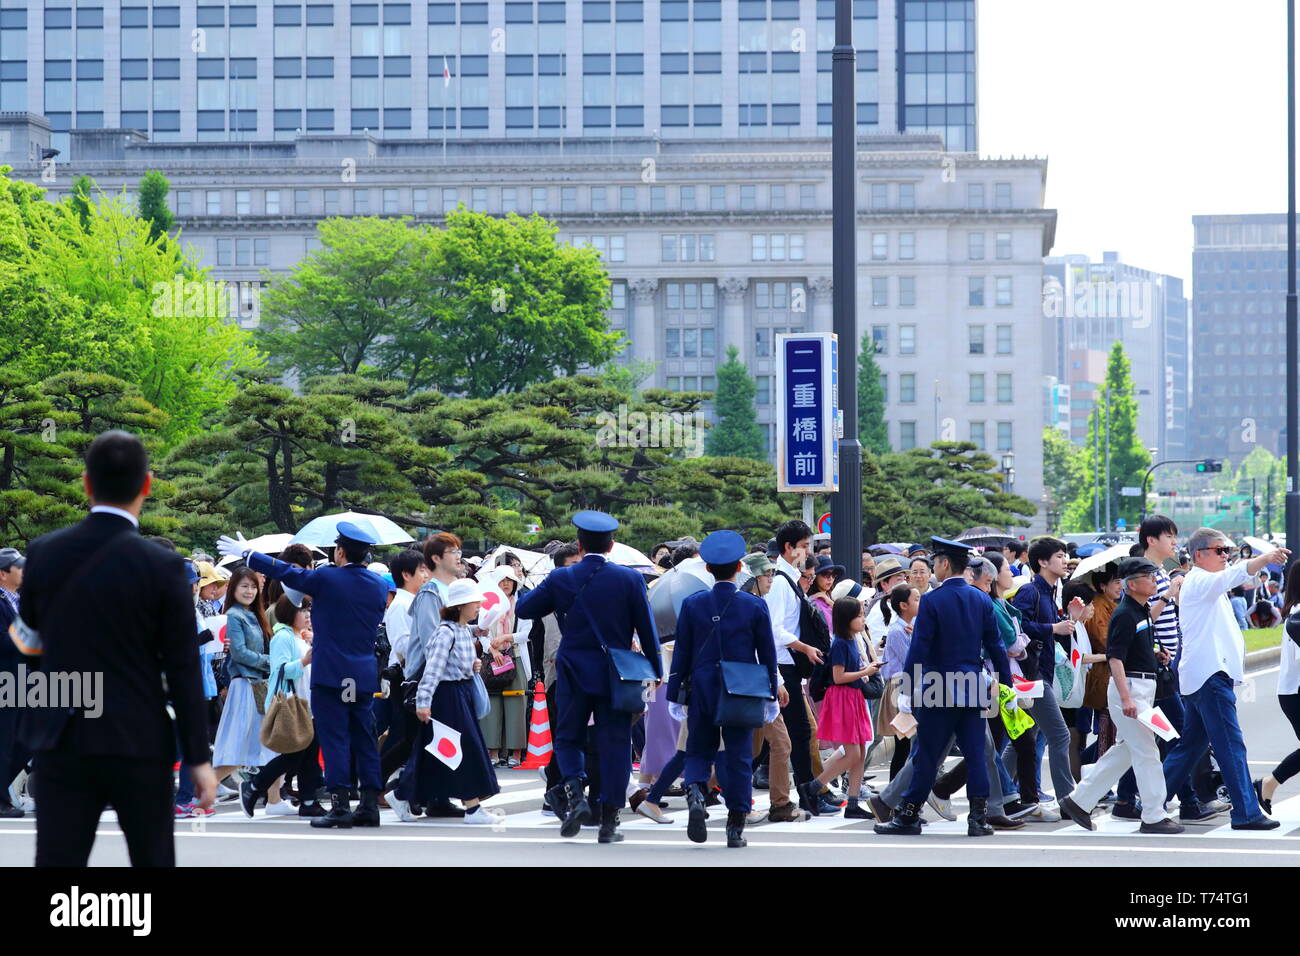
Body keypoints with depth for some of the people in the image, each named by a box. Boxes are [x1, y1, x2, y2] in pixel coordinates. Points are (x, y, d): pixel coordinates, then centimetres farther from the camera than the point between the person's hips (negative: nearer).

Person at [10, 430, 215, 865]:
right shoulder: (163, 567, -11)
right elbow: (183, 671, -8)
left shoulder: (42, 553, -1)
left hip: (62, 743, 2)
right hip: (139, 746, -2)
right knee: (153, 860, 11)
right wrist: (199, 758, -1)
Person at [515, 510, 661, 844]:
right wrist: (655, 670, 9)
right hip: (616, 674, 0)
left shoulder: (561, 579, -4)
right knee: (614, 743, 6)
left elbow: (522, 608, 7)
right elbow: (647, 628, -1)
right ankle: (609, 820, 5)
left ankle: (575, 795, -12)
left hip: (574, 672, 0)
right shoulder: (630, 579, -5)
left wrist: (550, 596, 25)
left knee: (568, 738, 13)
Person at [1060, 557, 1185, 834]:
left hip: (1145, 688, 10)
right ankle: (1153, 816, 0)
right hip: (1130, 687, -10)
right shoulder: (1124, 614, -16)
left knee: (1125, 750, 14)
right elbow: (1115, 658, -22)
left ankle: (1079, 800, 19)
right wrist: (1126, 698, -29)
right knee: (1146, 751, -6)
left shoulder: (1142, 611, 13)